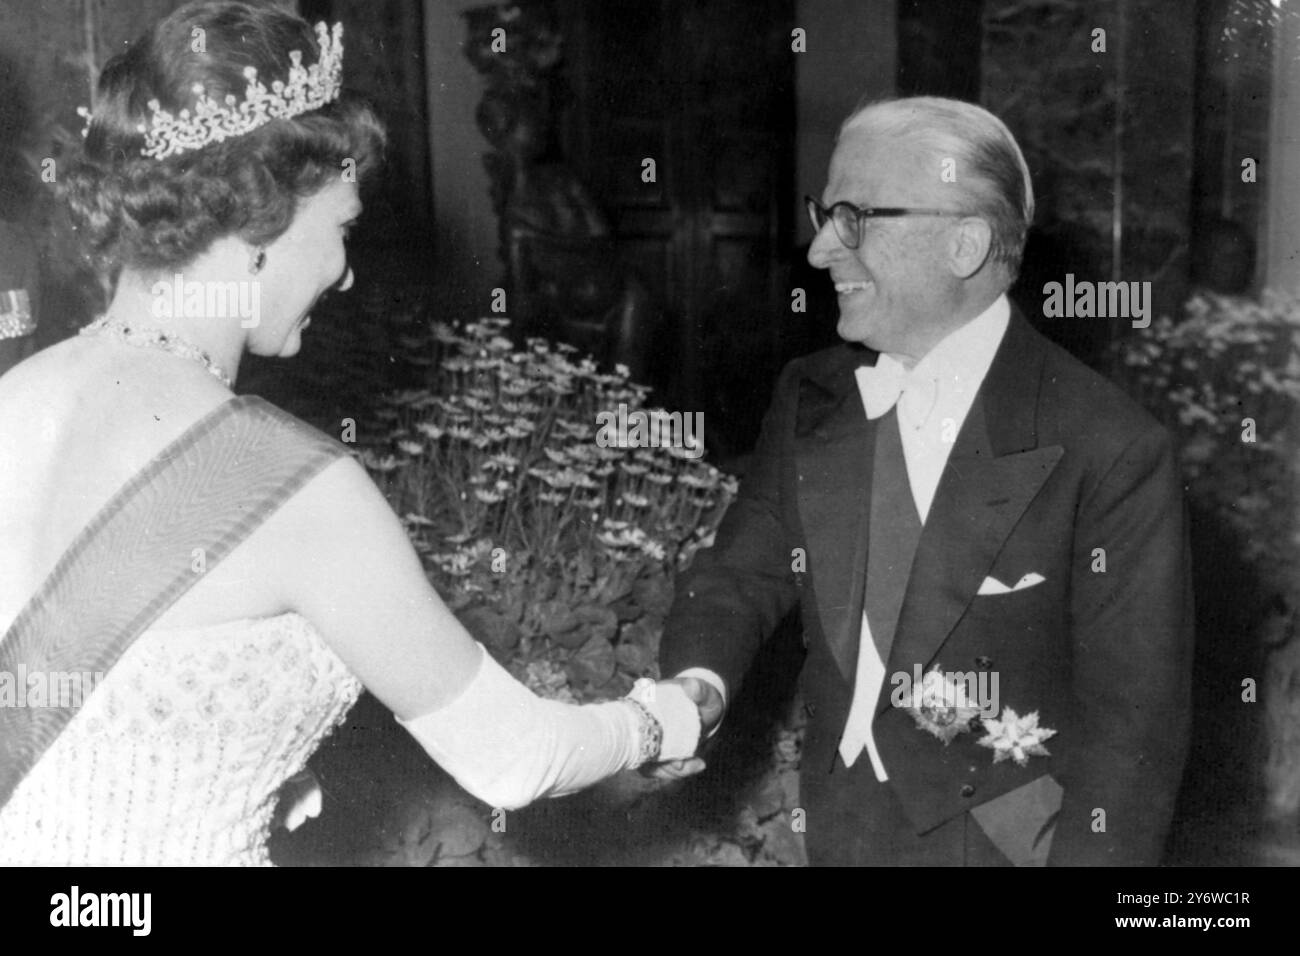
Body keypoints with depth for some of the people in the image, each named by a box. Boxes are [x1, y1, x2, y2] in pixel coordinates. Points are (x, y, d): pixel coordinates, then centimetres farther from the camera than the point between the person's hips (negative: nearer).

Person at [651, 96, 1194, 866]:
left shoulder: (1111, 452, -18)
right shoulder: (811, 399, -3)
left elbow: (1133, 723, -15)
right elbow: (745, 572, 2)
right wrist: (695, 688, -17)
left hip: (999, 837, -4)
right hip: (837, 828, 5)